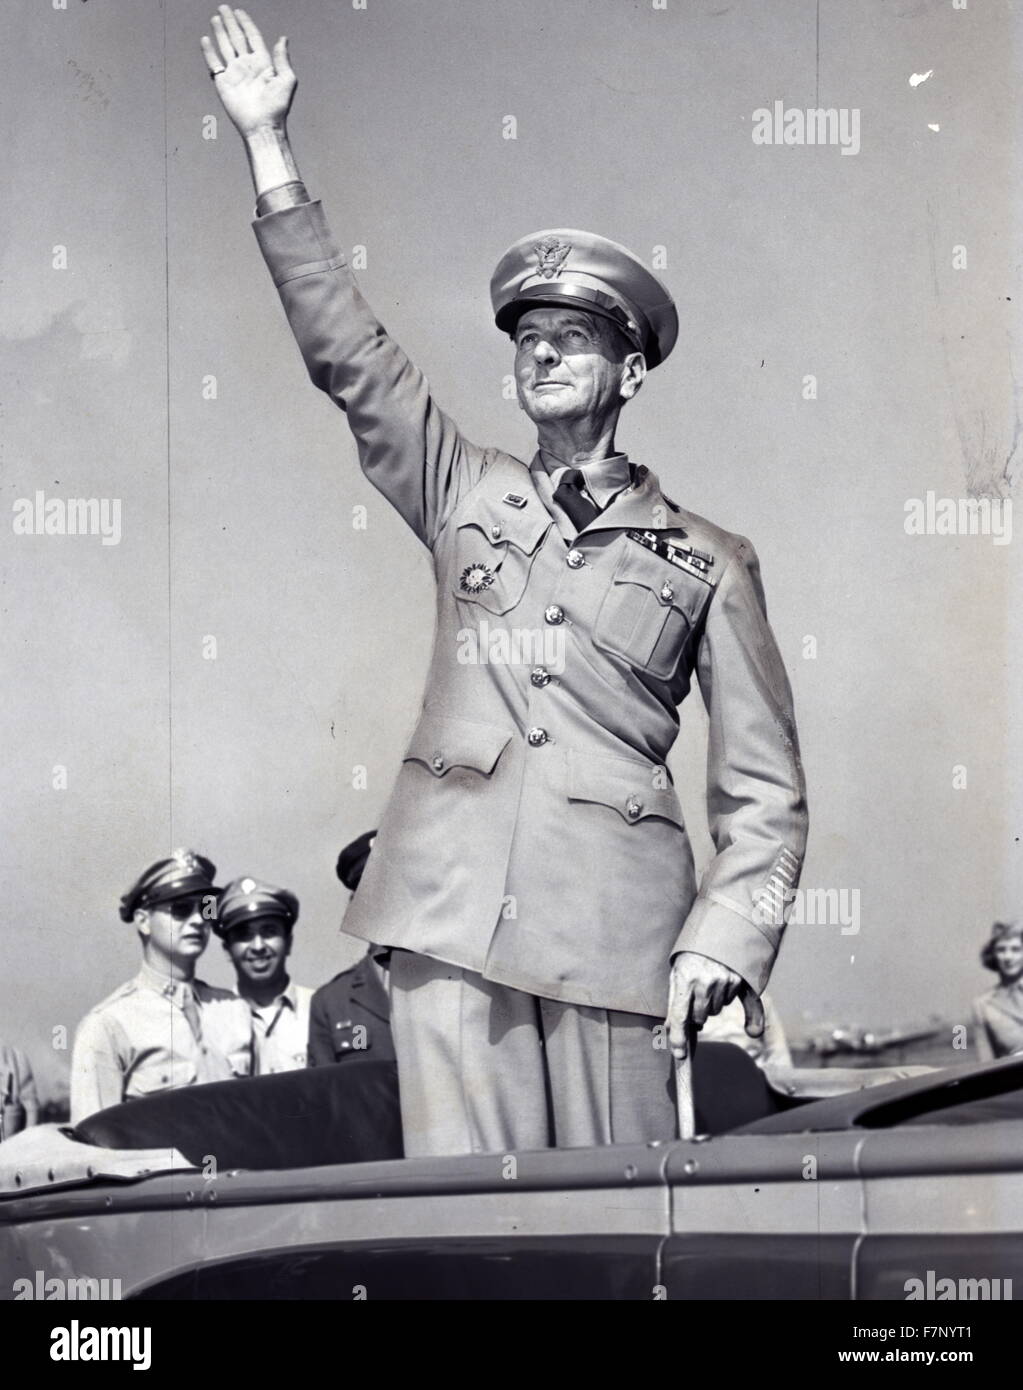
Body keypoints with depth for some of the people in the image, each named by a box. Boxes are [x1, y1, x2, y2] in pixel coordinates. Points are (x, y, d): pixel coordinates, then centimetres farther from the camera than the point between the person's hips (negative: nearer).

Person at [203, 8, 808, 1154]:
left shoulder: (708, 562, 11)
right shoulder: (464, 498, 18)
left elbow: (763, 789, 9)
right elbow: (345, 349, 12)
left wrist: (723, 941, -5)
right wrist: (268, 144, 7)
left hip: (612, 925, -1)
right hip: (451, 907, 2)